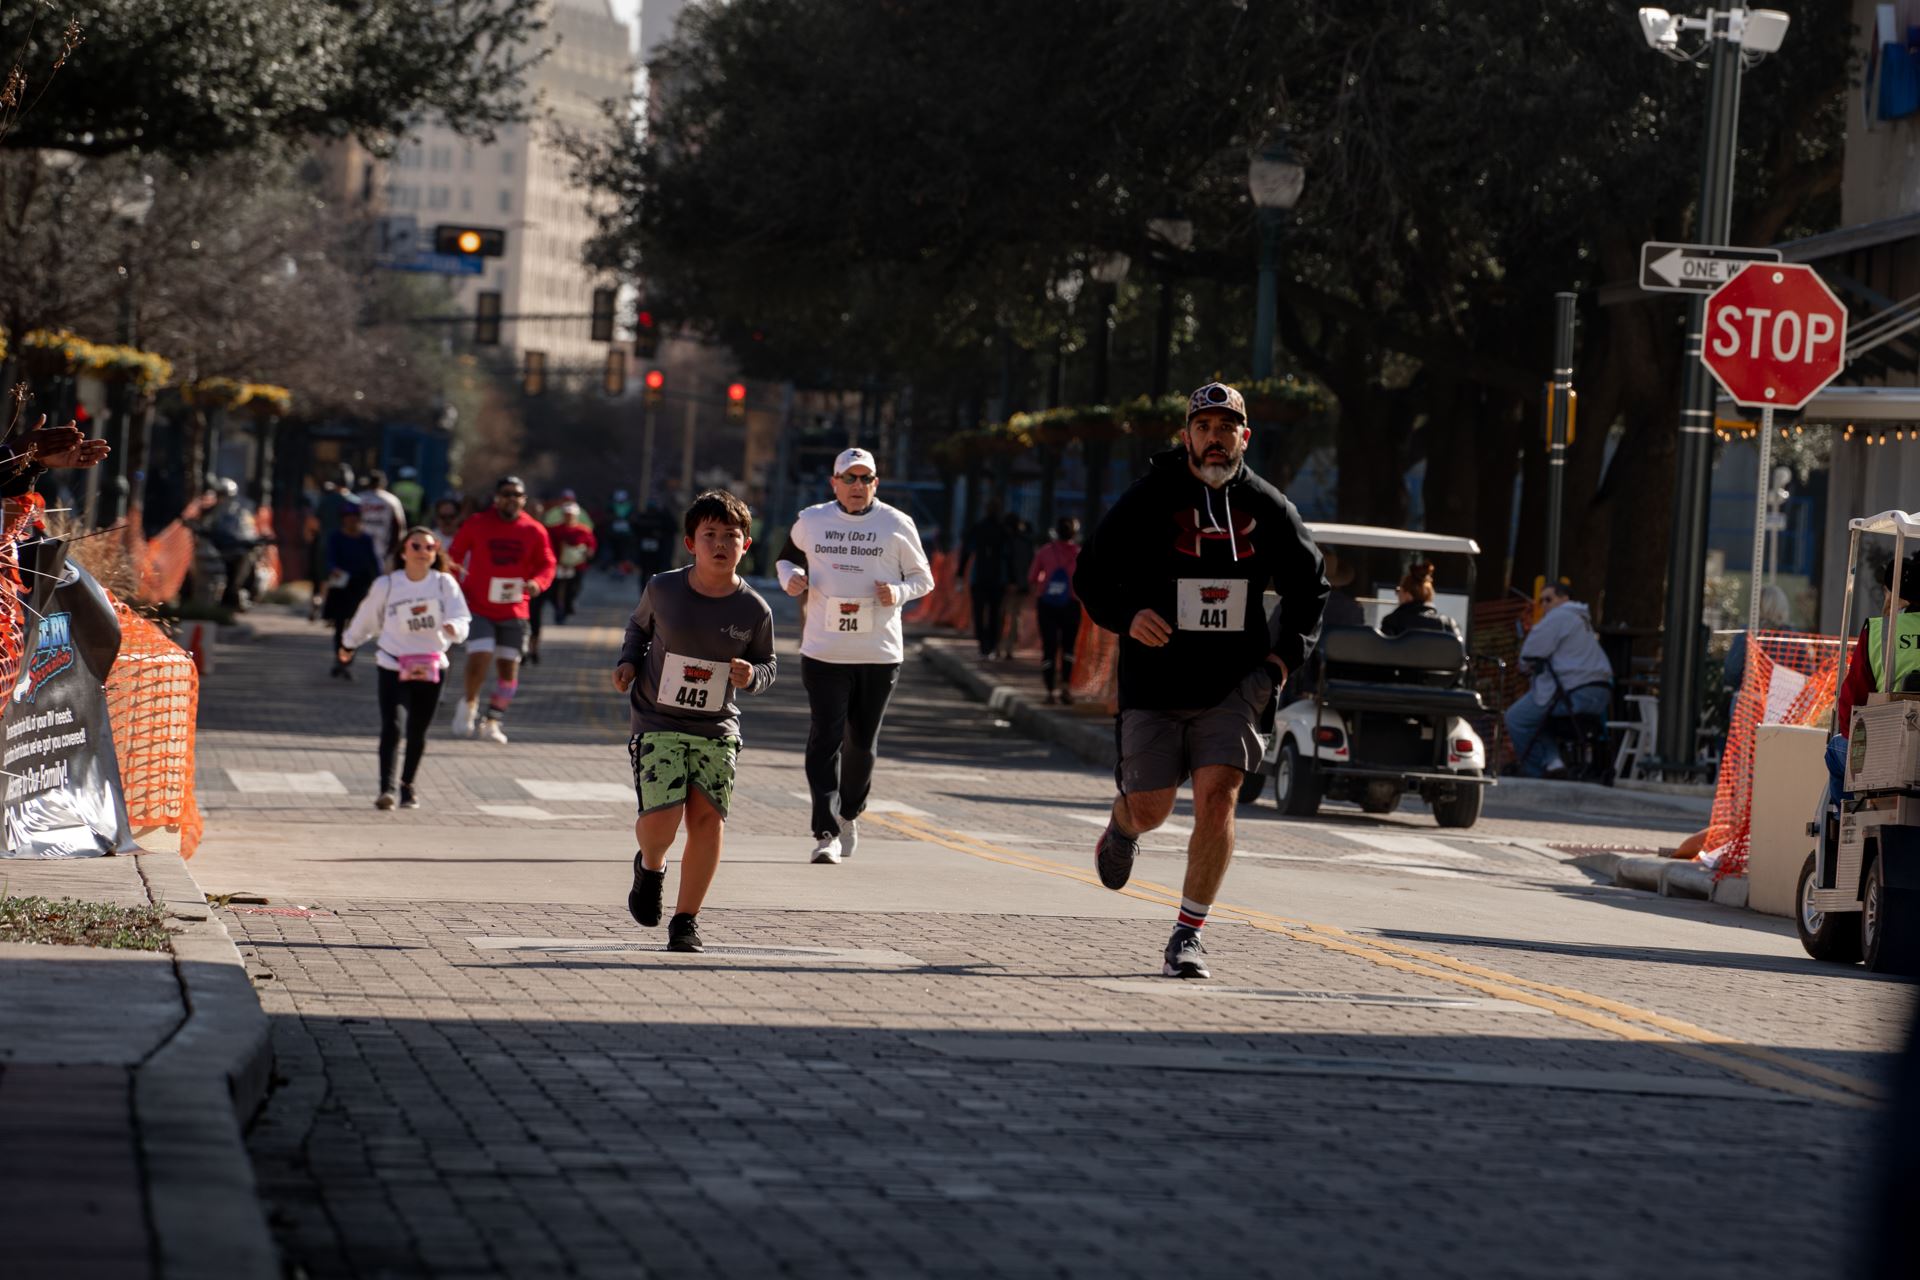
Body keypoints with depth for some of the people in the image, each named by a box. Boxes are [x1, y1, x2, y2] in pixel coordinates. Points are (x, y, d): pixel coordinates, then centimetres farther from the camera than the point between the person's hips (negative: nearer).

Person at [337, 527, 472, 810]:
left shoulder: (445, 583, -3)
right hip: (393, 666, -1)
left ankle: (408, 786, 27)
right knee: (391, 726, -16)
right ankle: (386, 788, -21)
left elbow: (461, 619, -11)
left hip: (430, 668, 1)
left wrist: (453, 627, -35)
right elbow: (367, 617, 13)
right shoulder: (386, 585, -3)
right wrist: (348, 644, 26)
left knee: (418, 731, 9)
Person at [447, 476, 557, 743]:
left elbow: (546, 564, 6)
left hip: (513, 609, 3)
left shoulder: (534, 531, 1)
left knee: (508, 667, 4)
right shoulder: (476, 524, -2)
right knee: (479, 658, -18)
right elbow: (454, 556, 7)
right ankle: (469, 703, 10)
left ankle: (493, 721, 19)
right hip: (478, 607, -3)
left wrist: (537, 583, -16)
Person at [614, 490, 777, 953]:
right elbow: (639, 625, 15)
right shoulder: (663, 590, -7)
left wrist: (751, 676, -14)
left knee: (708, 818, -10)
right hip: (657, 721, -1)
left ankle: (685, 921, 6)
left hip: (716, 728, 1)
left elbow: (767, 665, 8)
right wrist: (628, 662, -2)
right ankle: (650, 868, 22)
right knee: (661, 819, -15)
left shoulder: (754, 610, -6)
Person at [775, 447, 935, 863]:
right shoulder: (810, 521, 6)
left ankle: (849, 814, 35)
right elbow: (788, 557, 23)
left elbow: (923, 577, 10)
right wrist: (790, 576, 0)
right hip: (823, 652, 0)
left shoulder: (897, 525, 2)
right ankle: (825, 832, -15)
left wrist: (899, 592, -11)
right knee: (824, 739, -11)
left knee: (862, 742, 11)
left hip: (879, 654, 0)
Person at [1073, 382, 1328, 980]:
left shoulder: (1267, 506, 4)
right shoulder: (1147, 499, -3)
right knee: (1150, 809, 3)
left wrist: (1285, 655, 2)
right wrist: (1126, 616, -17)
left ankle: (1189, 934, -4)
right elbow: (1090, 575, 2)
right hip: (1154, 682, -1)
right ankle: (1121, 826, 43)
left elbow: (1308, 588, 16)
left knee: (1217, 796, -14)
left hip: (1232, 686, 1)